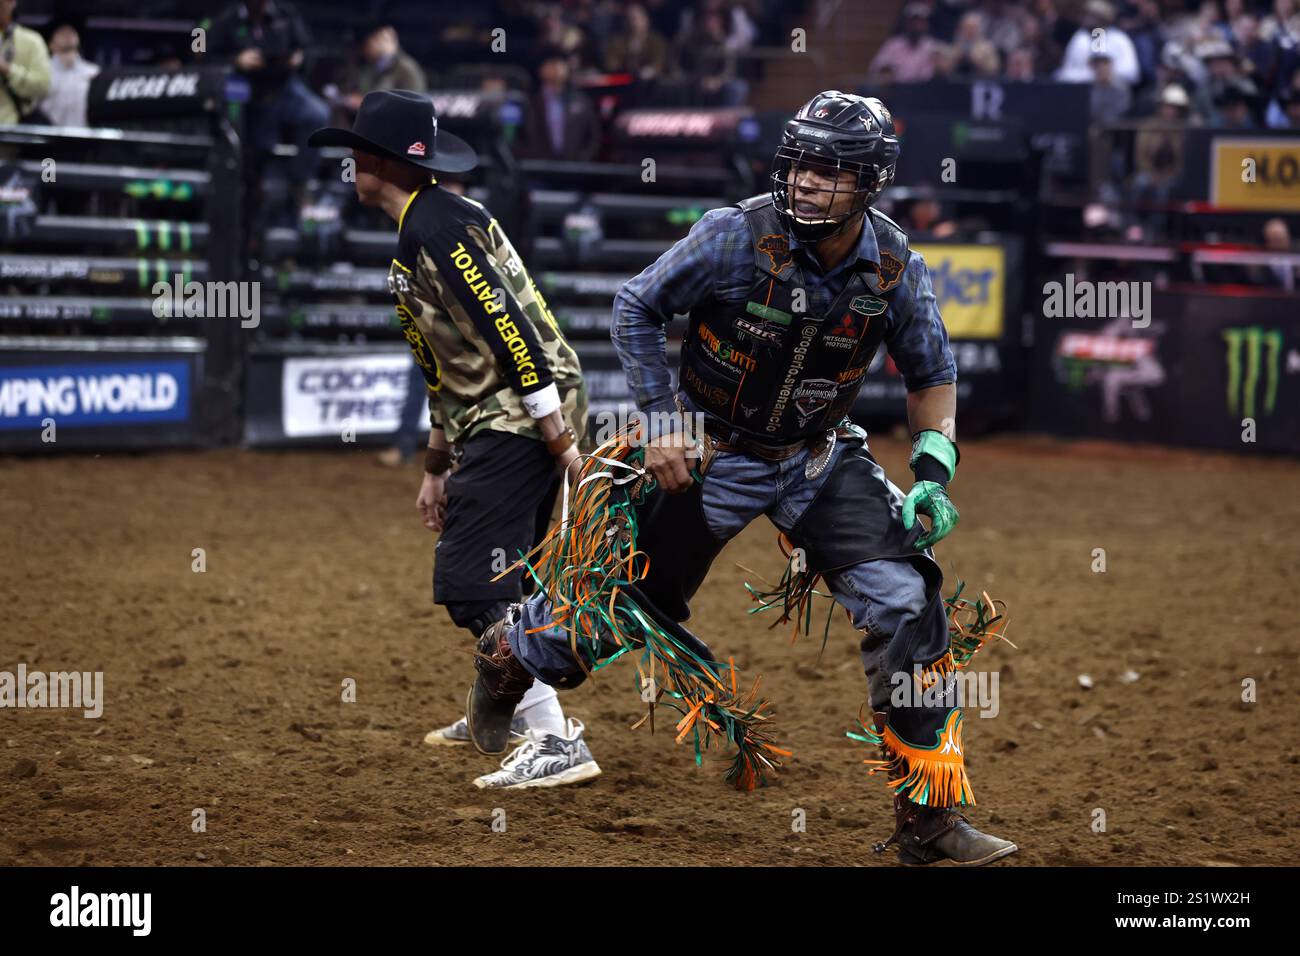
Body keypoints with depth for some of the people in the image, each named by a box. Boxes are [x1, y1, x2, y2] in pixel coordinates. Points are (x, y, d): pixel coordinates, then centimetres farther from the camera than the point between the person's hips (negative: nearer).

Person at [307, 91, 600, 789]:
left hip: (525, 418, -11)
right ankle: (505, 713, 40)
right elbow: (449, 362, 24)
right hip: (499, 425, 11)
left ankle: (556, 743, -17)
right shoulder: (422, 229, 19)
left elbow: (509, 327, -22)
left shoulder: (437, 225, -14)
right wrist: (437, 465, 24)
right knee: (493, 572, 23)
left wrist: (559, 439, -24)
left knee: (474, 586, -14)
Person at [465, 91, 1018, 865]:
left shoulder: (897, 270, -13)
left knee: (908, 604, -14)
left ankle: (931, 818, -6)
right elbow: (636, 308, -8)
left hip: (819, 459, 2)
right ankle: (510, 653, 43)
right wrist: (662, 419, -12)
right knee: (628, 604, 7)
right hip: (710, 454, -2)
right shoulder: (738, 237, -22)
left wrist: (933, 474, -10)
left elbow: (933, 373, 4)